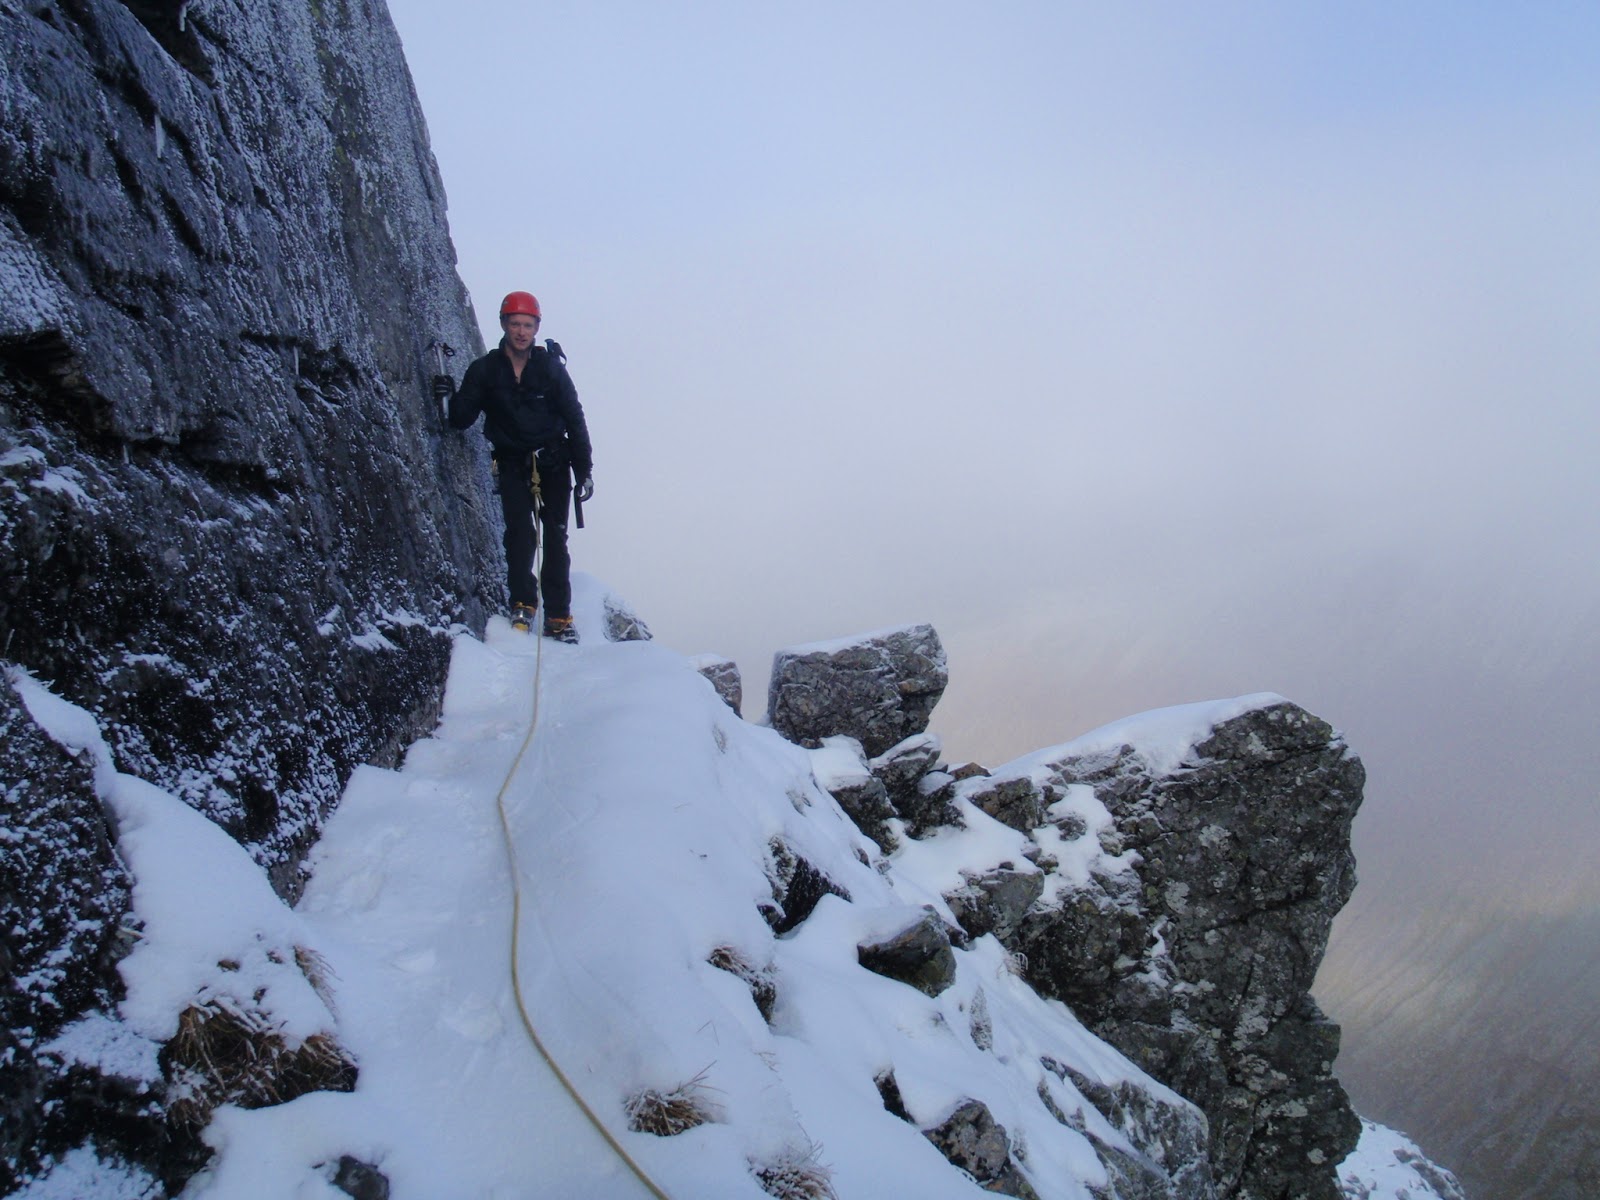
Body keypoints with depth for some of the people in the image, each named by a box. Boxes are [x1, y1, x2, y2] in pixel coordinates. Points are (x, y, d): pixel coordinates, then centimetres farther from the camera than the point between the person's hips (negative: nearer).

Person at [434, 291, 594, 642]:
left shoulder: (551, 367, -1)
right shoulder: (485, 370, 0)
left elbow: (575, 419, 2)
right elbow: (462, 419, -1)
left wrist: (584, 470, -2)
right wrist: (451, 399, -23)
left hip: (553, 464, 0)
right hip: (513, 464, 0)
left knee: (555, 537, -2)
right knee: (520, 530, -16)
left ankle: (559, 616, 2)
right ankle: (523, 602, -3)